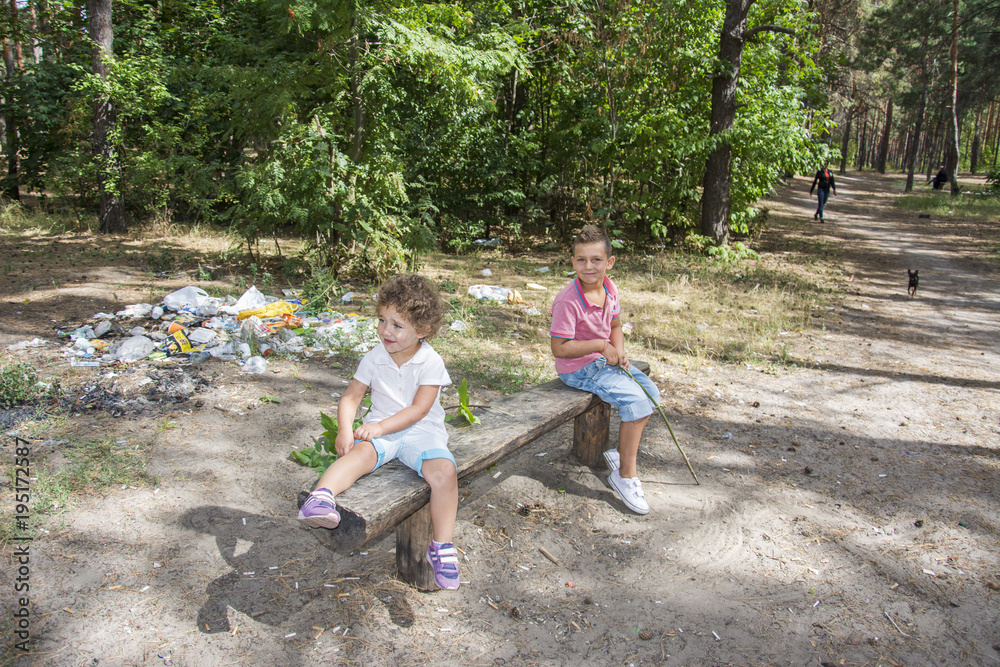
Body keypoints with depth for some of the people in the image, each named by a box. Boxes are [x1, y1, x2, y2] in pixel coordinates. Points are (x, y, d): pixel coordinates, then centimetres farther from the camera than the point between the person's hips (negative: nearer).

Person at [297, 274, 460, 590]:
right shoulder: (374, 359, 3)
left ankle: (442, 546, -17)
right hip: (381, 430, 2)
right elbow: (351, 396, 7)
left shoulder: (431, 363, -8)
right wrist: (344, 429, -13)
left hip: (421, 432, -2)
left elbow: (418, 409, -13)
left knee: (445, 471, -27)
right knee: (359, 453, -32)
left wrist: (380, 426, -23)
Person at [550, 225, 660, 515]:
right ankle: (626, 475, -6)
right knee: (636, 400, -19)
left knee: (650, 393, 3)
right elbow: (559, 348, -24)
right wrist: (601, 345, -21)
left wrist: (619, 352, -6)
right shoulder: (568, 301, -25)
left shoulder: (609, 288, -1)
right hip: (579, 368, -8)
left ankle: (621, 453, 18)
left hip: (605, 360, 8)